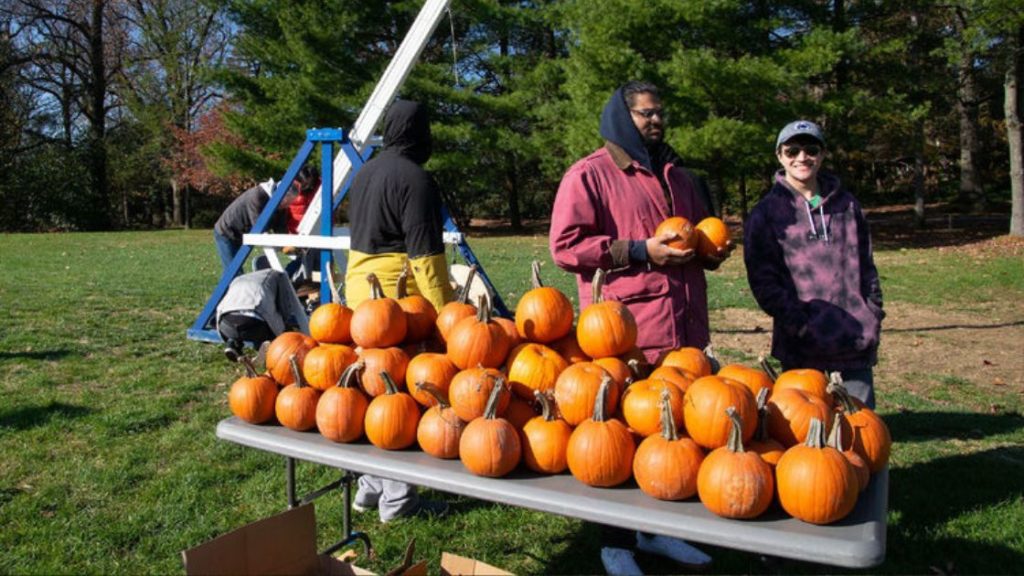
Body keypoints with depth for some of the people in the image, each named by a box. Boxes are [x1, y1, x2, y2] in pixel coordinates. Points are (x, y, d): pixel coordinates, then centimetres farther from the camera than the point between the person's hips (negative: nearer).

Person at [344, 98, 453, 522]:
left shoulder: (364, 174, 16)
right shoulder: (415, 179, -13)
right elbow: (424, 254, -18)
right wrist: (444, 311, -15)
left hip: (359, 292, 9)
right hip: (399, 298, -9)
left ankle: (370, 488, 26)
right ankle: (397, 499, 6)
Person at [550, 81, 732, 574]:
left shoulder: (675, 176, 22)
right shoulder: (589, 174, -2)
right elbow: (564, 245, -11)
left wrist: (712, 250, 9)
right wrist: (640, 251, -16)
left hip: (684, 328, 7)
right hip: (624, 333, -7)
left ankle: (658, 530, 28)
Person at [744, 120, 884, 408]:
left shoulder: (847, 204, 12)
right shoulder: (767, 212, 1)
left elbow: (865, 264, 18)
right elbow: (763, 279, -5)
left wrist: (874, 315, 8)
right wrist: (799, 323, -12)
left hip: (856, 341, 3)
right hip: (802, 345, -3)